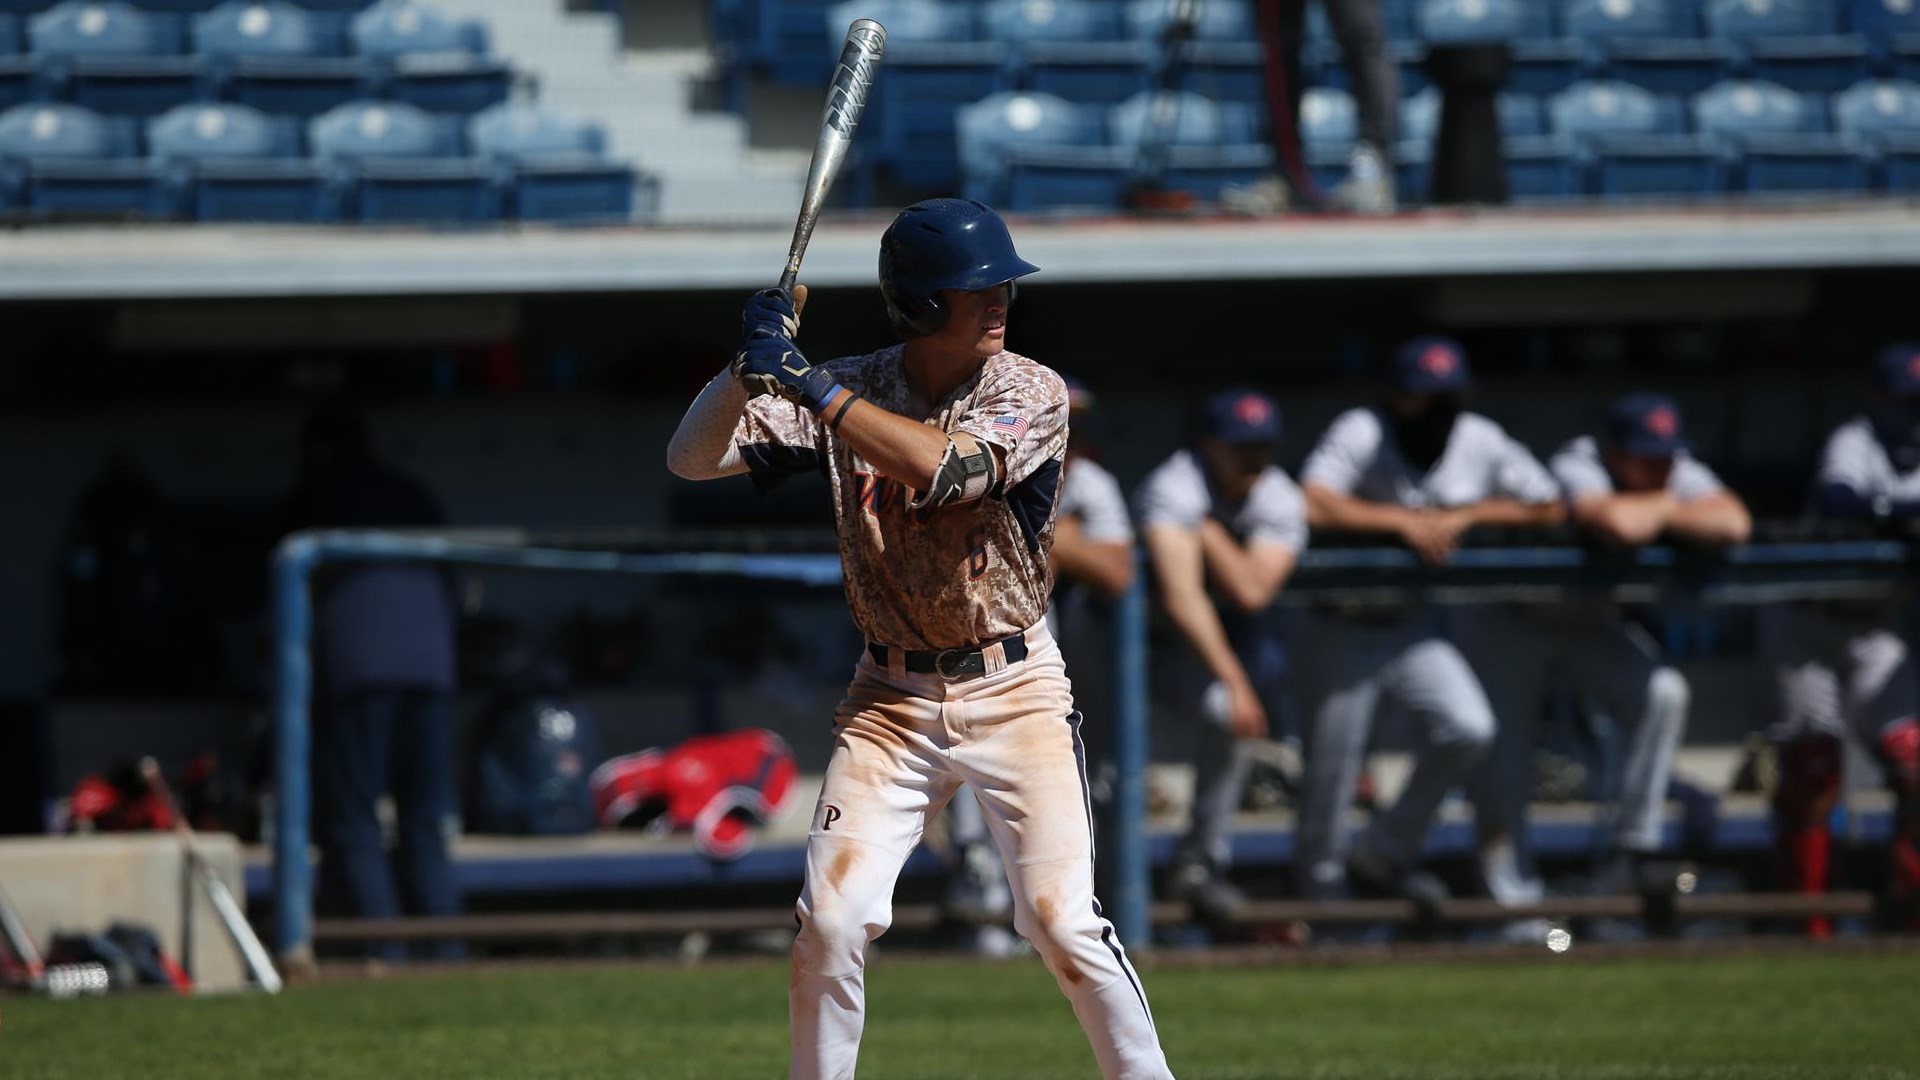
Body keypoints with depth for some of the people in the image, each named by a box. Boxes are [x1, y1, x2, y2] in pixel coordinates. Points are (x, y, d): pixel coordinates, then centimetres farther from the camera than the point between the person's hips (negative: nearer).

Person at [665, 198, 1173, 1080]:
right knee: (830, 921, -7)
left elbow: (942, 466, -28)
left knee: (1062, 921, -12)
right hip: (891, 700, 2)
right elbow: (692, 458, -5)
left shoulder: (1030, 394, -9)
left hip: (1014, 692, -2)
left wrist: (807, 381, -26)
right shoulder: (846, 394, 0)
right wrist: (755, 364, -22)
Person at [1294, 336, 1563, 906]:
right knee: (1333, 770, -3)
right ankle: (1321, 888, 15)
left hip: (1411, 625, 4)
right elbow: (1312, 505, -33)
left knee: (1470, 726, -15)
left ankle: (1383, 854, 3)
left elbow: (1551, 507, 5)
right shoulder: (1361, 433, -17)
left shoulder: (1481, 442, -1)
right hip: (1344, 629, -4)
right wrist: (1404, 520, -27)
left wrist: (1468, 514, -9)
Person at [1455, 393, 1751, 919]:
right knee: (1500, 774, -10)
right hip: (1507, 625, -4)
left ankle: (1631, 853, -17)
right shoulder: (1576, 470, -31)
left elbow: (1733, 522, -31)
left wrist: (1658, 516, -31)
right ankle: (1515, 905, 2)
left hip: (1590, 625, 4)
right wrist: (1665, 505, -30)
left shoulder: (1680, 476, -14)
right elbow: (1617, 524, -51)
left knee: (1664, 692, -22)